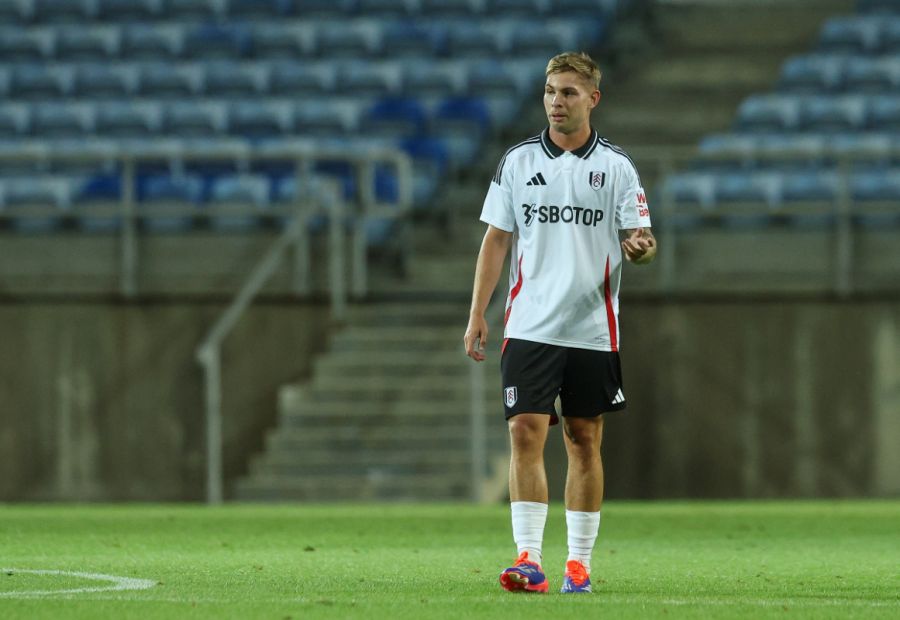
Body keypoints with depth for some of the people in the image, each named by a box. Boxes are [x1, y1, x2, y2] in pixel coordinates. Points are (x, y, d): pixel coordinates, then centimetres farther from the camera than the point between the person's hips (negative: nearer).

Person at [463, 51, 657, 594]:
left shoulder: (616, 167, 2)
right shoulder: (517, 162, 5)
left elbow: (639, 241, 1)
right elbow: (496, 241, 8)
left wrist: (642, 248, -24)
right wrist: (477, 315, 2)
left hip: (593, 330, 0)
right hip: (530, 325, 0)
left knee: (584, 442, 5)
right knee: (526, 433, -11)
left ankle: (579, 563, 12)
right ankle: (529, 560, -14)